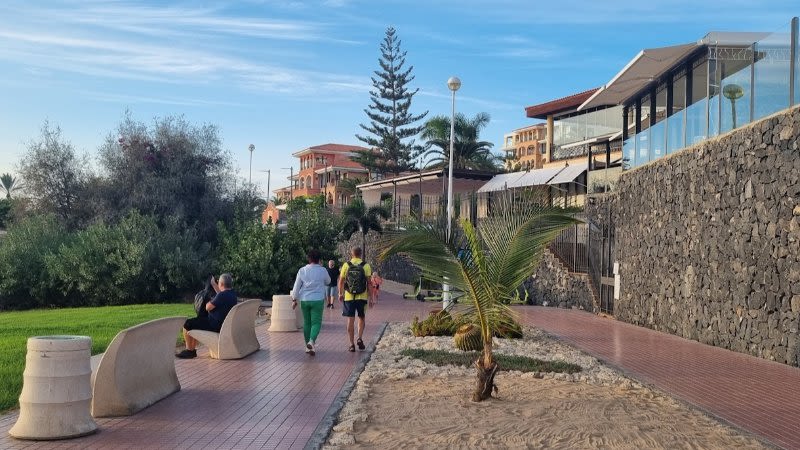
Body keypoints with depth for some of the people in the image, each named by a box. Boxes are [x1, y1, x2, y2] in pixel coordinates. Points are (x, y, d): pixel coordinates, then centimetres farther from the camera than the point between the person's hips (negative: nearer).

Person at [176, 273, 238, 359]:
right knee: (195, 321, 28)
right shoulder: (232, 293, 3)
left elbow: (208, 307, -20)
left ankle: (190, 351, 12)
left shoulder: (222, 295, -26)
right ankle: (192, 349, 30)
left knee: (187, 324, -1)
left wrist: (208, 302, 1)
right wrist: (213, 284, 33)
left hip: (216, 326, -10)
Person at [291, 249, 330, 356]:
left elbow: (296, 286, 2)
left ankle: (308, 346, 15)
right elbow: (328, 282, 15)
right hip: (317, 300, -2)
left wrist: (294, 300, 11)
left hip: (304, 300, 2)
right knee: (316, 322, 0)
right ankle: (312, 340, -24)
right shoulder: (322, 270, -4)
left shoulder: (302, 270, 0)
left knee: (306, 323, 11)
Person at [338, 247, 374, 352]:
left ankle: (352, 344, 5)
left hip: (349, 297, 0)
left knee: (350, 320, 4)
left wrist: (340, 294, 17)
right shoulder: (366, 266, -3)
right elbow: (369, 283, -4)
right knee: (361, 318, 18)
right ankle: (360, 338, 2)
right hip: (362, 297, 0)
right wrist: (371, 298, 0)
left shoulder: (346, 265, -1)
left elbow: (341, 281, 3)